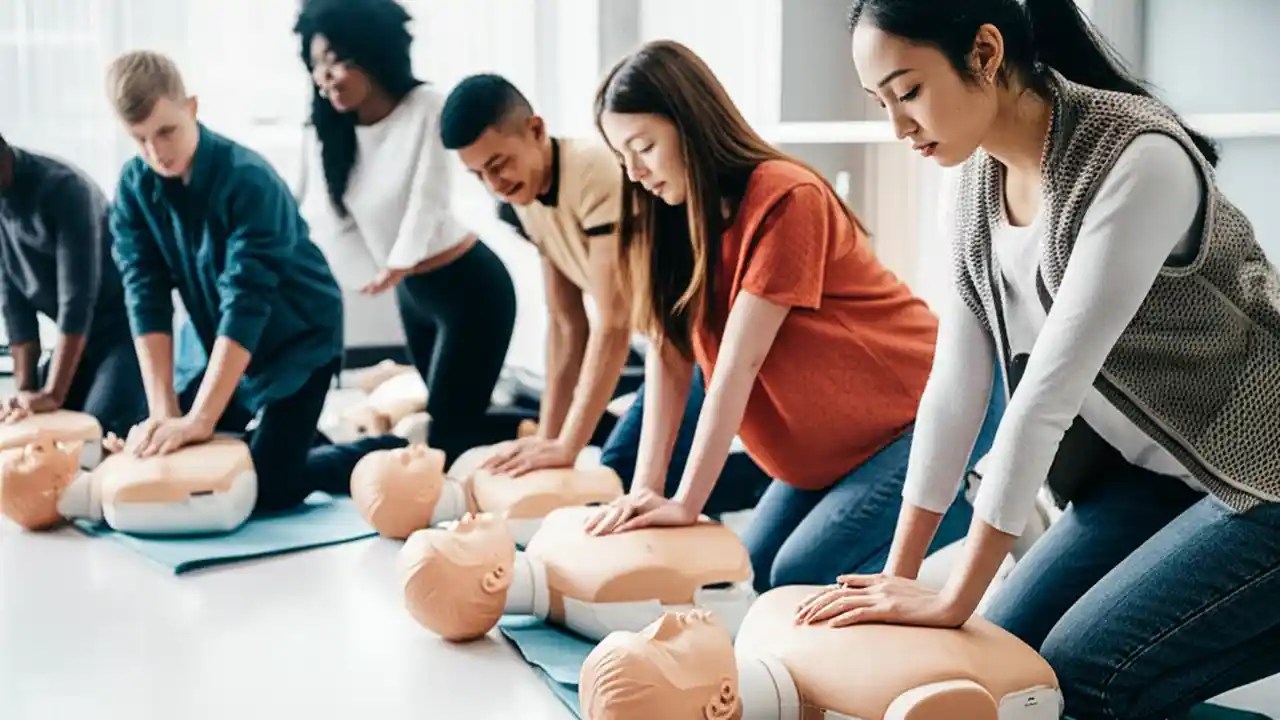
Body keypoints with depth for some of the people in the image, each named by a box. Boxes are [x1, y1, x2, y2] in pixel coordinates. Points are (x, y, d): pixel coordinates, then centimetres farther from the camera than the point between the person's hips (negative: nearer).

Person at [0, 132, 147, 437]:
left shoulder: (62, 188, -24)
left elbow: (77, 297, -27)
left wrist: (52, 394, -28)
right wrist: (24, 388, -5)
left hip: (127, 326, -8)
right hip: (79, 336, 8)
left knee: (104, 434, -25)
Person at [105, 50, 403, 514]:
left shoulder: (248, 180, -27)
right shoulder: (134, 189, -10)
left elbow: (245, 304, -32)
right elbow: (146, 300, -13)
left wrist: (199, 419, -36)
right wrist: (163, 412, -22)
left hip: (299, 337, -6)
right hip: (222, 347, 6)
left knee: (264, 488, -14)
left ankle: (390, 457, 9)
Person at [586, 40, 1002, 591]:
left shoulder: (784, 198, -24)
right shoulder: (681, 214, 1)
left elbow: (740, 362, -27)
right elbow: (669, 355, -5)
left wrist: (688, 501, -27)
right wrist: (643, 488, -14)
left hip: (923, 411, -8)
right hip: (840, 438, 8)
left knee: (799, 579, -15)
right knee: (757, 570, 4)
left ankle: (978, 514, 3)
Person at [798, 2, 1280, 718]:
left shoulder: (1138, 161, -28)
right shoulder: (984, 179, -3)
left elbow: (1050, 389, -30)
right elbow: (956, 383, -2)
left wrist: (956, 598, -27)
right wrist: (899, 574, -4)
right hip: (1153, 467, 8)